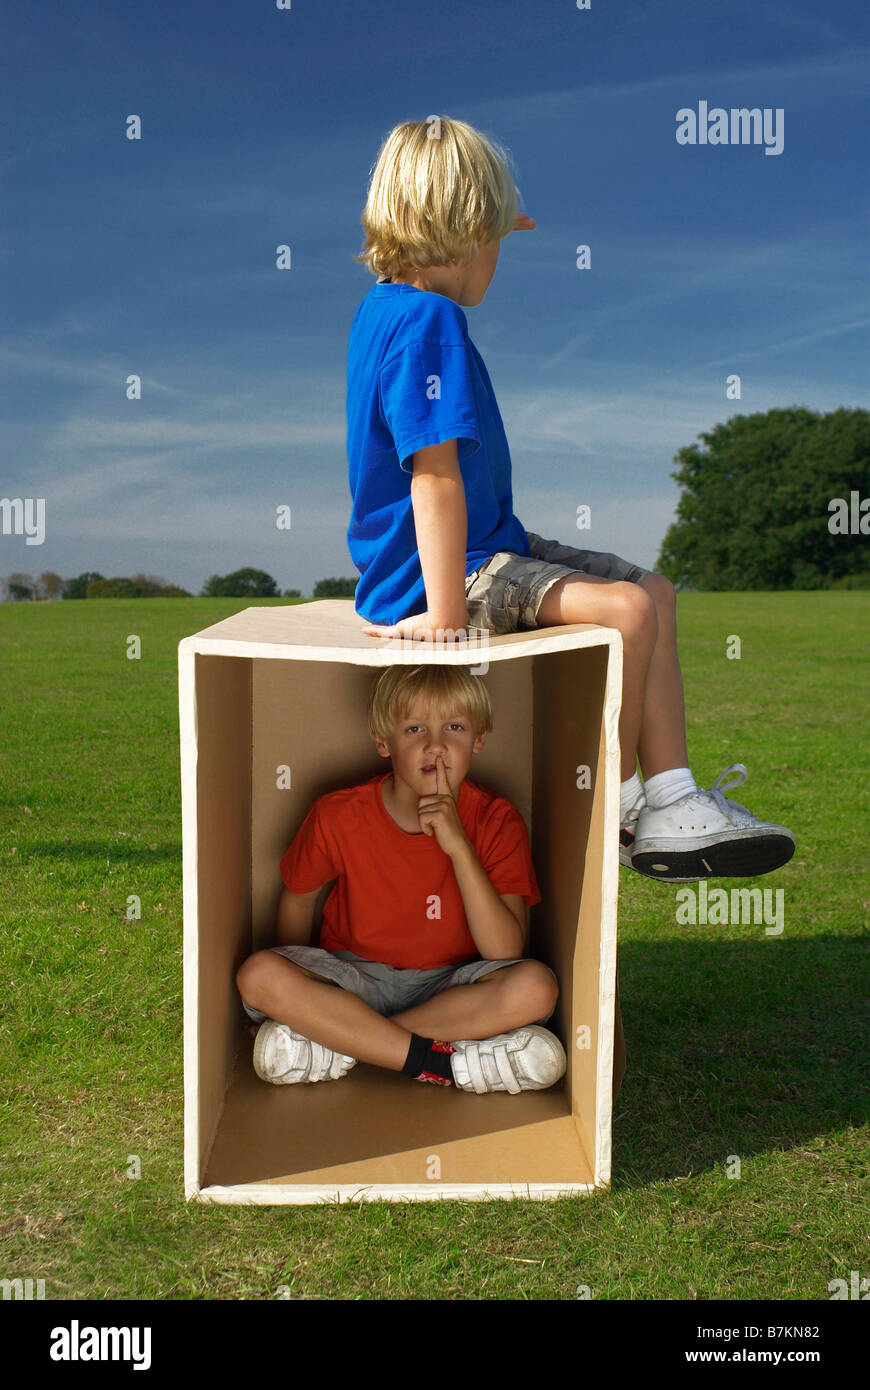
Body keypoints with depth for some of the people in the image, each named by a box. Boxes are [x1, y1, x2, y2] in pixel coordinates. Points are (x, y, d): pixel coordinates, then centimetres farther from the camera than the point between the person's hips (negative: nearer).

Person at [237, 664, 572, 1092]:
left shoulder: (496, 821, -13)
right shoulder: (338, 816, -12)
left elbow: (507, 953, -21)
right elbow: (299, 898, 7)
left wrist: (457, 845, -29)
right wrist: (295, 992, 2)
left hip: (450, 987, 0)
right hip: (354, 983, 0)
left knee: (536, 987, -31)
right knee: (258, 974, -29)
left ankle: (337, 1040, -23)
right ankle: (446, 1063, -27)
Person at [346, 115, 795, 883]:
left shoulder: (389, 304, 11)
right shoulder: (427, 321, -22)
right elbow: (435, 475, -28)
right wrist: (447, 615, -29)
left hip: (489, 548, 12)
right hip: (443, 571, -12)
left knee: (656, 591, 8)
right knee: (625, 609, -26)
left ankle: (671, 800, 5)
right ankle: (618, 813, -2)